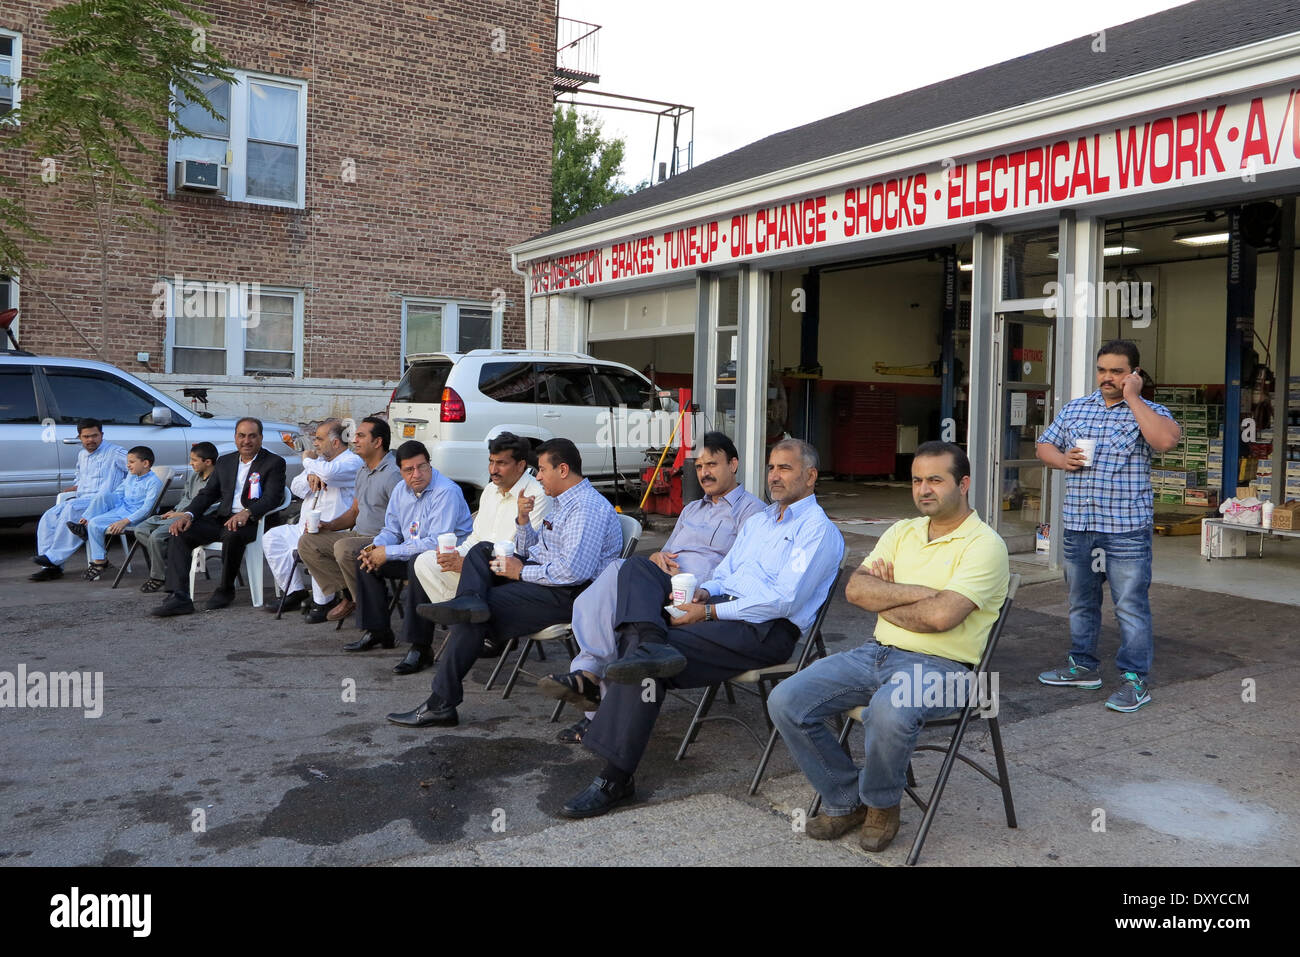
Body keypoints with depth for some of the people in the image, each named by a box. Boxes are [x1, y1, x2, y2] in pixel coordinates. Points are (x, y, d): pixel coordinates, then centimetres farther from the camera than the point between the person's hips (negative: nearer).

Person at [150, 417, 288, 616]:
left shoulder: (274, 463, 1)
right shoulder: (225, 461, 19)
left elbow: (272, 498, -12)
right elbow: (207, 493, 15)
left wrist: (247, 513, -31)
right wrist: (188, 514, -5)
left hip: (252, 522, -6)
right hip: (223, 518, 6)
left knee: (233, 534, -38)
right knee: (179, 531, -15)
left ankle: (226, 590, -15)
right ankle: (179, 597, -24)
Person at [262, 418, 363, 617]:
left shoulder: (353, 462, -9)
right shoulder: (320, 459, 20)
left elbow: (328, 473, -30)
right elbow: (295, 487, 17)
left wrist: (308, 461, -9)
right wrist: (310, 476, -7)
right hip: (306, 527, 10)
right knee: (271, 538, 3)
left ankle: (322, 602, -21)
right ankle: (295, 592, 7)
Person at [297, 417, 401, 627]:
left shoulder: (393, 473, -15)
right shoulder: (362, 471, 16)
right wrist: (328, 526, 8)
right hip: (358, 534, 10)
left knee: (344, 548, -35)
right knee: (307, 542, 2)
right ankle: (344, 596, -6)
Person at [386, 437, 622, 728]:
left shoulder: (587, 508, -15)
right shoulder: (563, 502, 20)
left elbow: (573, 570, -27)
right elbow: (528, 550, 25)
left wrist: (522, 572, -15)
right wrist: (523, 519, 5)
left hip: (568, 595, -11)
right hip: (542, 577, 11)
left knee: (475, 616, -16)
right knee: (483, 551, 4)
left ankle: (440, 705, -12)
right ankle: (470, 600, -28)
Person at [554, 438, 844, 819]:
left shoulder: (819, 530, -2)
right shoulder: (757, 521, 27)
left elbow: (783, 601, -13)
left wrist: (709, 612, -15)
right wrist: (704, 592, 1)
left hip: (766, 630, -8)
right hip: (720, 609, 9)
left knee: (647, 665, -26)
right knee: (635, 568, -11)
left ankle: (615, 779, -21)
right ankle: (651, 642, -40)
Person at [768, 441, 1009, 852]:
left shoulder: (984, 544, -8)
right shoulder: (902, 531, 14)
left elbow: (940, 616, -22)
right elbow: (855, 588, 0)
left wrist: (883, 597, -5)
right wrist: (918, 592, -13)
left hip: (939, 665, -6)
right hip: (878, 651, 7)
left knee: (889, 712, -39)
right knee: (785, 701, -10)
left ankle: (882, 806, -6)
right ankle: (846, 800, 8)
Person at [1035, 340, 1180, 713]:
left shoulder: (1148, 412, -2)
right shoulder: (1074, 409, 12)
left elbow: (1166, 439, -23)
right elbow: (1045, 445, 17)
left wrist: (1132, 399, -17)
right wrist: (1062, 459, -5)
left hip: (1127, 528, -5)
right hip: (1078, 526, 5)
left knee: (1131, 605, -2)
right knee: (1080, 602, 16)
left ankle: (1135, 680, 7)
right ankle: (1083, 666, 30)